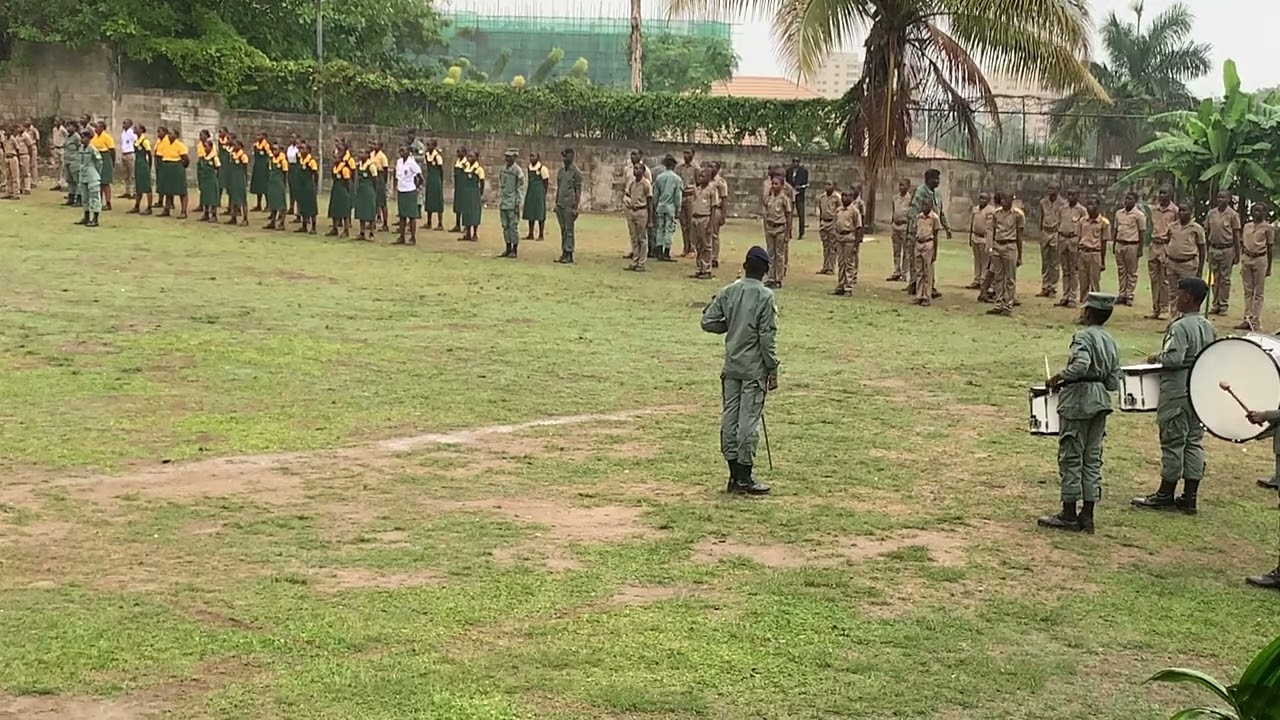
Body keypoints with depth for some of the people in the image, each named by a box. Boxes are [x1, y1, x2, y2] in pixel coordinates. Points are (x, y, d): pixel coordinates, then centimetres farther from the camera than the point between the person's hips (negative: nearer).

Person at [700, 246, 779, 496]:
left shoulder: (727, 293, 3)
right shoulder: (766, 297, -11)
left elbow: (708, 322, 1)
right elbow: (767, 337, -13)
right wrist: (773, 370, -7)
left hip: (731, 367, 5)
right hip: (754, 369, -5)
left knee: (729, 419, 9)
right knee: (749, 421, -1)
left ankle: (735, 476, 15)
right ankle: (744, 479, 4)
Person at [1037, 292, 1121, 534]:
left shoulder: (1083, 337, -11)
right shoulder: (1111, 342, 12)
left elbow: (1080, 365, -29)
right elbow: (1114, 382, 10)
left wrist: (1059, 377, -14)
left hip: (1078, 400, -8)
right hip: (1101, 402, 8)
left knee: (1071, 457, 0)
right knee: (1092, 458, 10)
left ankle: (1069, 515, 4)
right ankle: (1087, 516, 12)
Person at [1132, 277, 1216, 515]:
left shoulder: (1180, 327, -18)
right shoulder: (1208, 327, 8)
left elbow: (1174, 358, -26)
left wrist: (1157, 358, -8)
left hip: (1177, 391, -8)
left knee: (1173, 441, 1)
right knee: (1194, 441, 10)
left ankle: (1166, 495, 10)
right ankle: (1190, 497, 12)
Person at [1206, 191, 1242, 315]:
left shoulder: (1233, 215, -5)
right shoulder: (1211, 213, 7)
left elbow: (1236, 235, -3)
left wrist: (1237, 254, -4)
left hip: (1227, 250, -4)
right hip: (1213, 248, 4)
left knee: (1225, 279, 2)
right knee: (1214, 278, 9)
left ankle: (1224, 306, 8)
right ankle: (1215, 305, 16)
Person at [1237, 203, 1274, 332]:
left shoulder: (1268, 228, -2)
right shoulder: (1247, 226, 11)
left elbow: (1270, 248, -1)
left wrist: (1269, 267, -1)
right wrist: (1241, 262, 13)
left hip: (1260, 259, -5)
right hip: (1246, 258, 5)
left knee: (1258, 292, 0)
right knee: (1248, 291, 8)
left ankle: (1256, 321, 3)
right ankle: (1247, 319, 13)